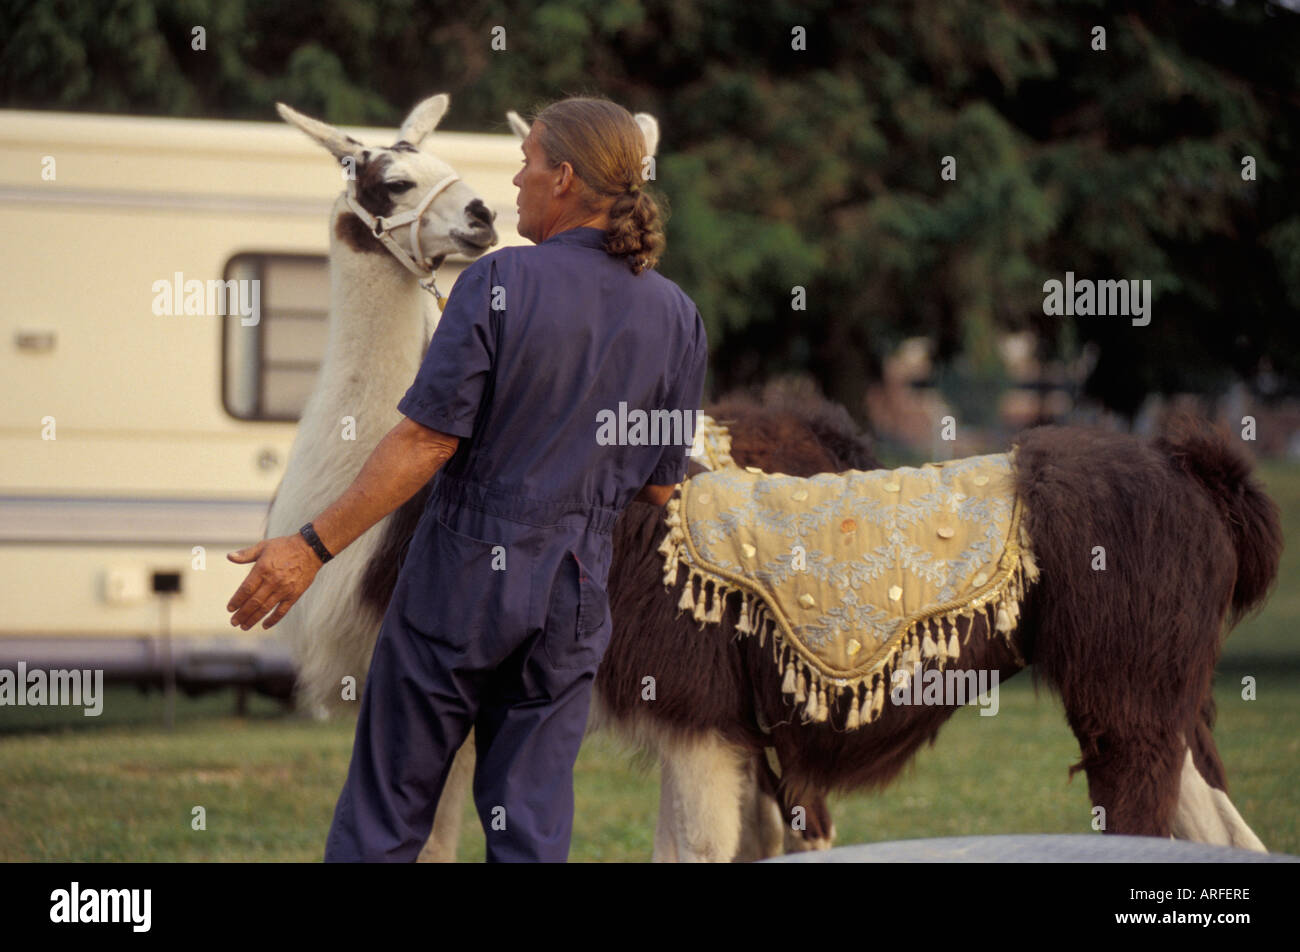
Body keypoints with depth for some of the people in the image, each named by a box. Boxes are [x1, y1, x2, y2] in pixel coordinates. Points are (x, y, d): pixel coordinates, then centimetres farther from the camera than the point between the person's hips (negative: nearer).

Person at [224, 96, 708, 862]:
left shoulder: (500, 282, -13)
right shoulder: (676, 317, 1)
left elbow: (427, 440, -17)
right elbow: (660, 486, 6)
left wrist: (314, 546, -13)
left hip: (461, 576, -4)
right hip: (572, 597, 4)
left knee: (385, 815, 6)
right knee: (534, 823, 8)